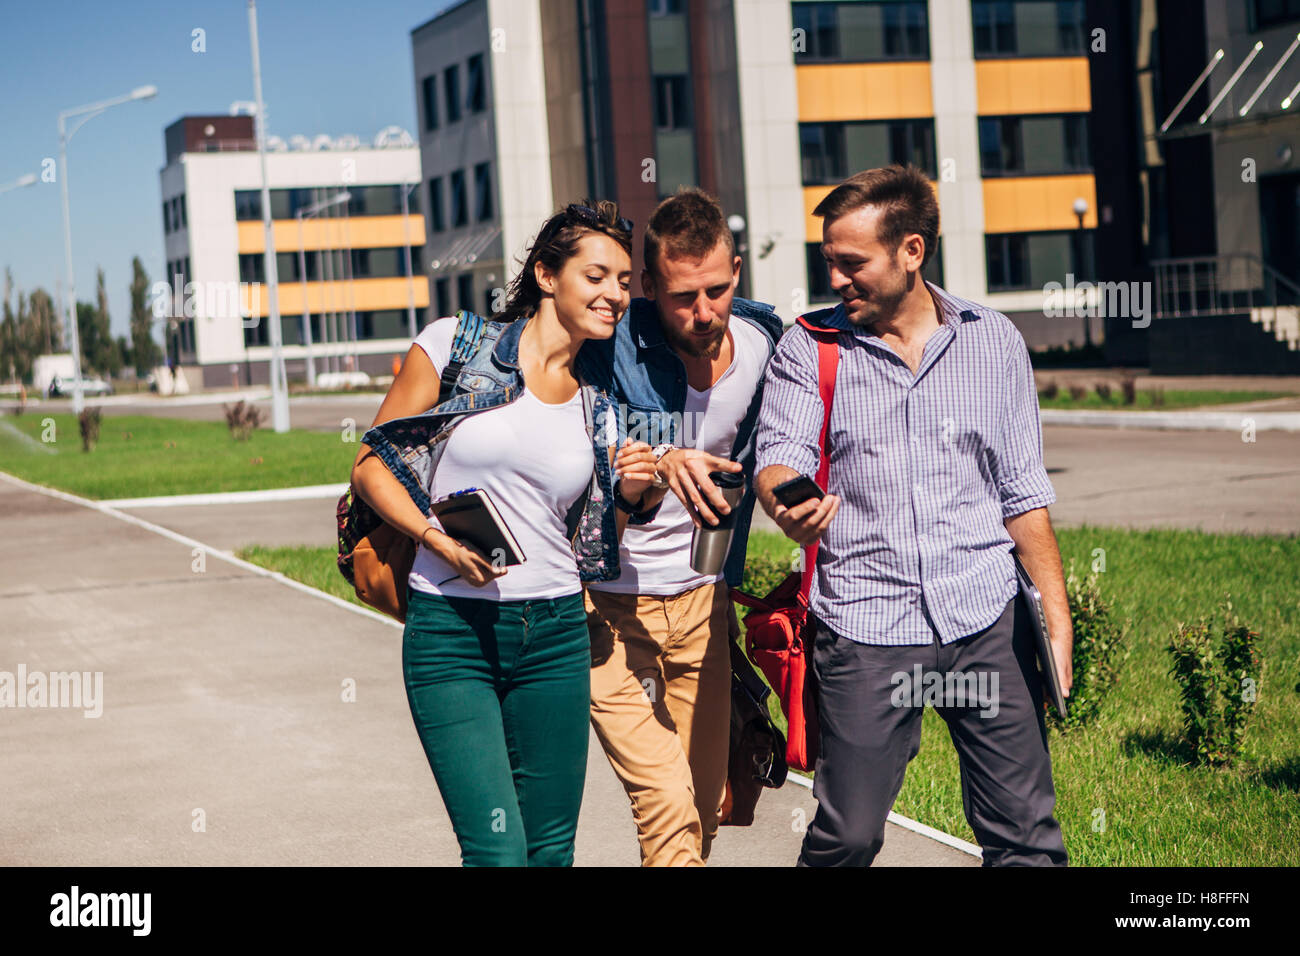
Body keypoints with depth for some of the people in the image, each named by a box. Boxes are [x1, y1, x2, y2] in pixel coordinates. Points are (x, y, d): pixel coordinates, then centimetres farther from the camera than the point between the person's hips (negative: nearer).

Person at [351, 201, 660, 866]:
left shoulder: (599, 407, 11)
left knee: (551, 848, 9)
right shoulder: (454, 345, -1)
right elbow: (371, 466, 0)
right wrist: (439, 539, -15)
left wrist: (631, 493, -3)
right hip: (451, 631, -4)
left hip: (555, 634, 4)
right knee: (497, 850, -15)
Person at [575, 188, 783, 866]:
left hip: (703, 602, 5)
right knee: (668, 809, -16)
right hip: (611, 605, -5)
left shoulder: (764, 341, -3)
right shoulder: (611, 348, -18)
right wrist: (660, 467, -39)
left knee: (705, 808, 10)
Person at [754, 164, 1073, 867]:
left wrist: (1057, 615, 6)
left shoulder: (993, 341, 8)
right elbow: (780, 456, -8)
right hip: (864, 625, -1)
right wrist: (789, 507, -32)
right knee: (846, 836, 0)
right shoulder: (809, 347, 5)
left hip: (987, 621, 1)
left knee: (1024, 834, 3)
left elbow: (1022, 492, 11)